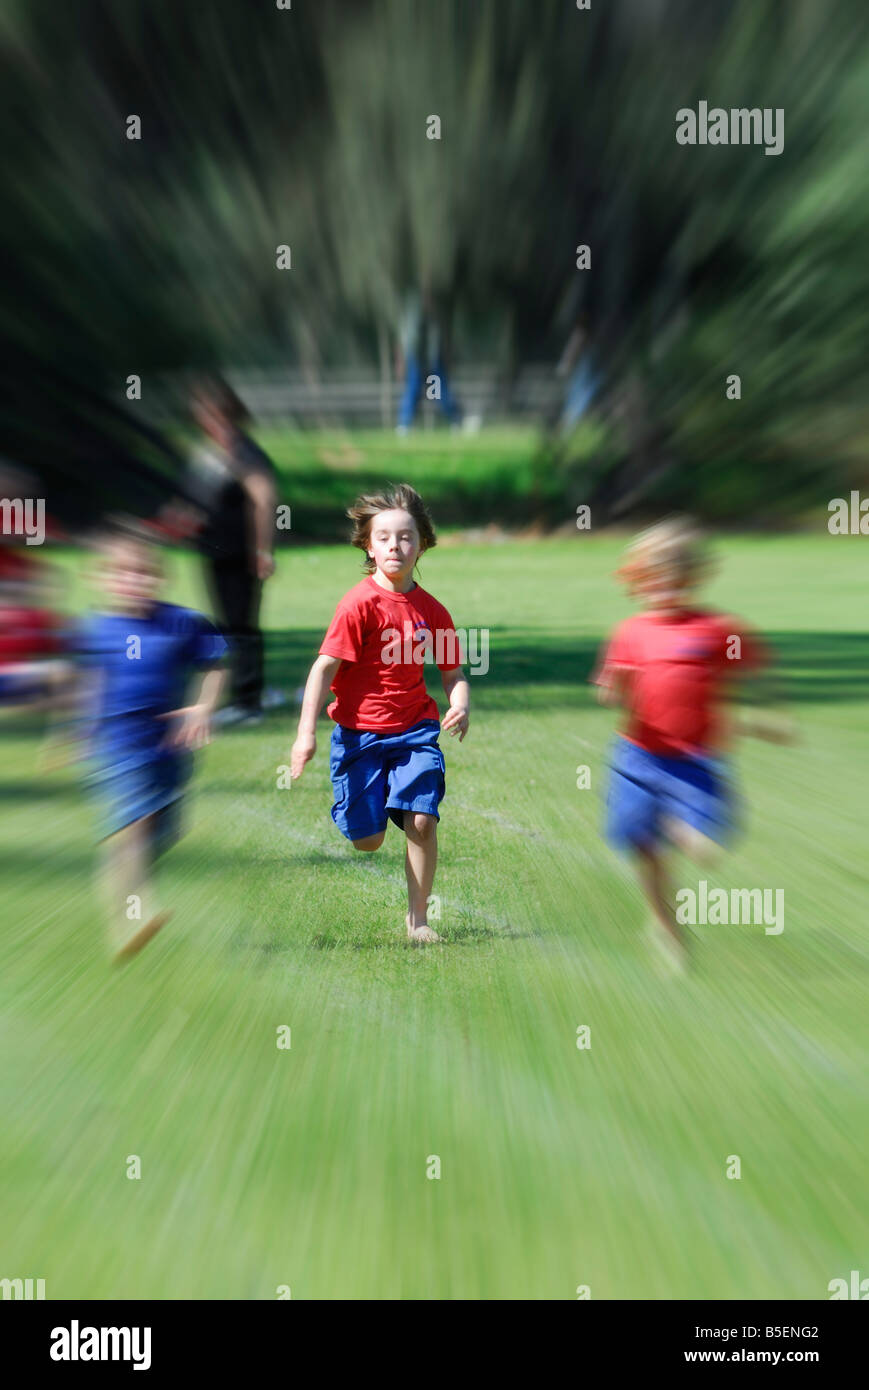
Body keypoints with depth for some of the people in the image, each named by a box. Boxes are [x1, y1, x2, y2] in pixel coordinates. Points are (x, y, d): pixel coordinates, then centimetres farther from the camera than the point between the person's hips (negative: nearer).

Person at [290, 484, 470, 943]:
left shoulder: (432, 610, 3)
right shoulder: (360, 603, -10)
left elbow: (454, 672, 11)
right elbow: (325, 667, -12)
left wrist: (460, 707, -11)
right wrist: (306, 733, -19)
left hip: (415, 729, 3)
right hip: (360, 732, -2)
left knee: (421, 820, -14)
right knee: (367, 840, 0)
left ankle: (417, 918, 5)